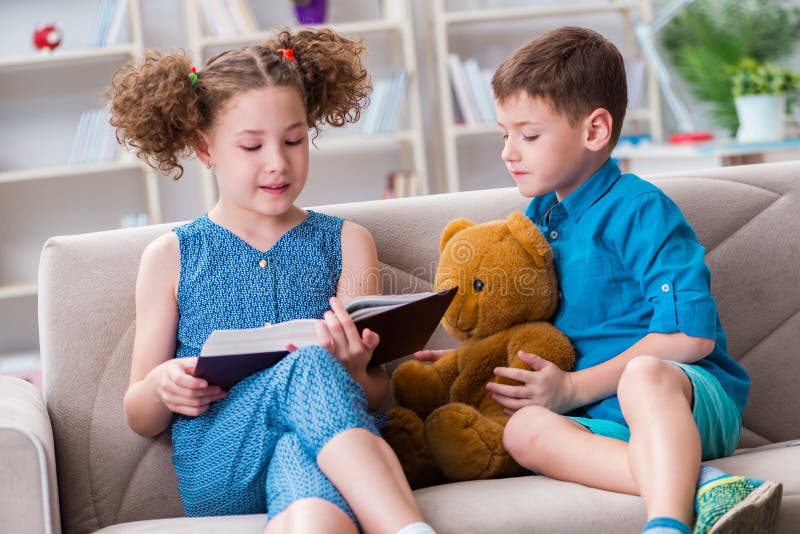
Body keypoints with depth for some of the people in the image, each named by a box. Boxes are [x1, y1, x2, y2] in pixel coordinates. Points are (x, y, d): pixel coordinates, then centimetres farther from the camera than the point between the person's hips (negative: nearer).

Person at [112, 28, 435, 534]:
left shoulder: (346, 243, 15)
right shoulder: (171, 257, 13)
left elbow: (375, 394, 10)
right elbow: (141, 420, 17)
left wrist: (353, 372, -15)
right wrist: (161, 388, -8)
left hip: (323, 443, 1)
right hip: (216, 474, 0)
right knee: (307, 367, -35)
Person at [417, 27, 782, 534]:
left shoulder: (640, 210, -6)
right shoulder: (538, 217, 18)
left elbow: (691, 335, -15)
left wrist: (573, 387, -13)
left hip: (694, 397, -6)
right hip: (603, 418, 6)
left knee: (644, 375, -39)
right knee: (525, 429, -28)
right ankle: (701, 485, -41)